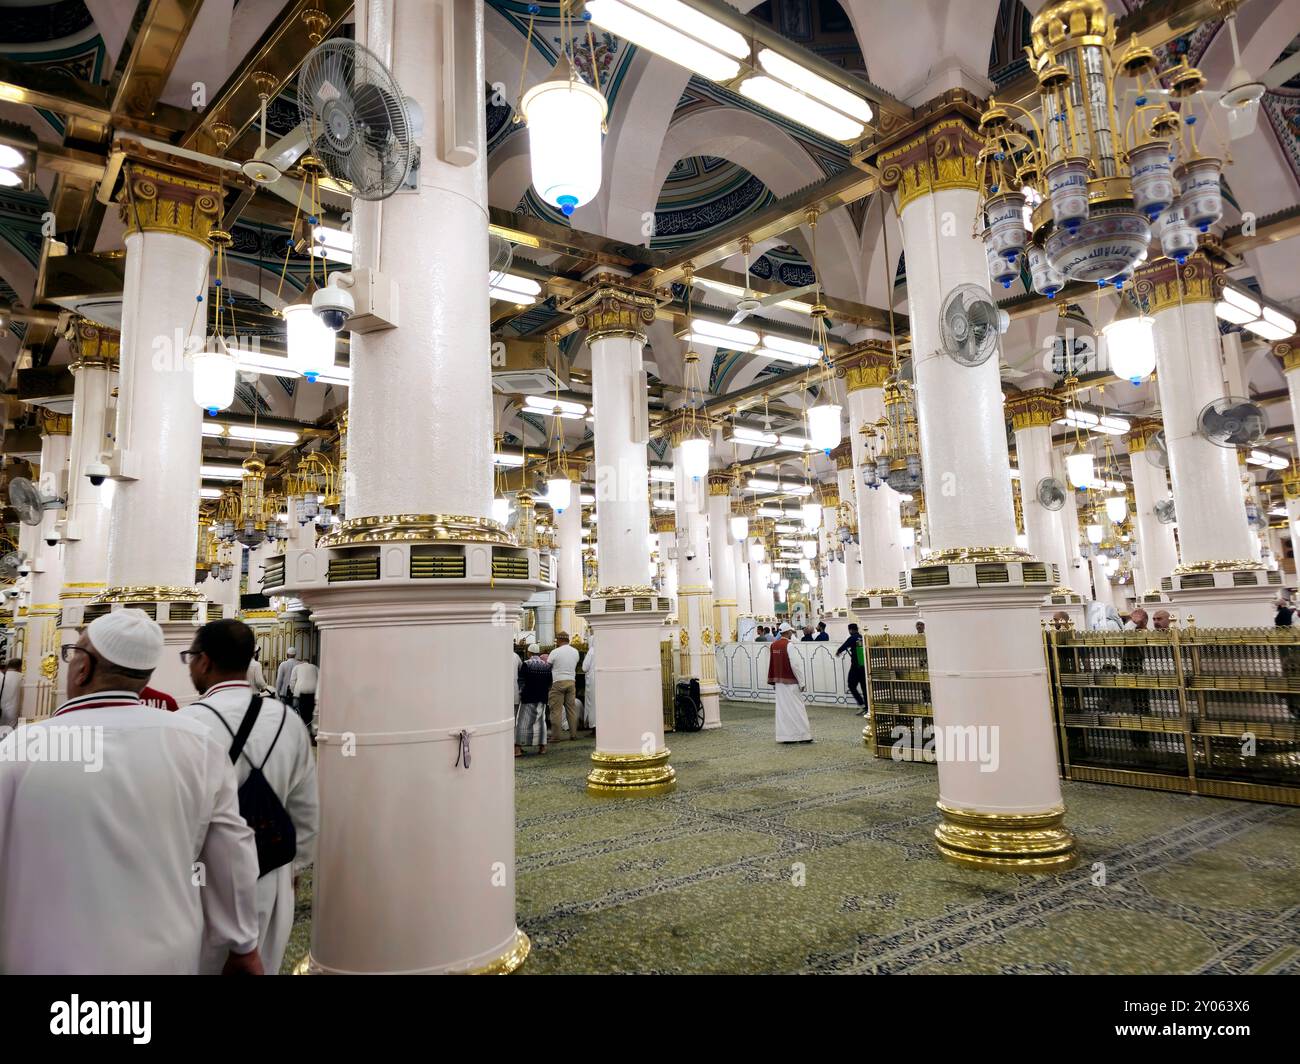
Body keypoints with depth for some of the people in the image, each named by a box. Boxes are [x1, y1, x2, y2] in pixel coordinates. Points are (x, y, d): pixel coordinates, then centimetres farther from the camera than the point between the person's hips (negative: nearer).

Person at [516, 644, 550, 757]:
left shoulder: (524, 665, -9)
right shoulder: (547, 666, 3)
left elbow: (520, 681, -4)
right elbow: (550, 684, 8)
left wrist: (521, 693, 10)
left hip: (527, 698, -4)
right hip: (542, 698, 4)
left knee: (522, 722, 1)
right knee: (541, 721, 13)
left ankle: (518, 748, -3)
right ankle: (542, 746, 13)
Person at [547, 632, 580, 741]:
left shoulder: (555, 652, -7)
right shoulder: (575, 652, 8)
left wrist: (545, 659, 19)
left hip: (558, 682, -5)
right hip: (572, 681, 5)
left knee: (555, 709, 0)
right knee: (572, 708, 9)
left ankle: (555, 735, -1)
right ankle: (573, 734, 10)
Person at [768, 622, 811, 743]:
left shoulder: (774, 645, 4)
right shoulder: (789, 645, -16)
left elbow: (771, 664, 10)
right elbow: (796, 664, -17)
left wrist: (773, 680, 17)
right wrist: (801, 682, -10)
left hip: (779, 681, 6)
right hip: (791, 682, -6)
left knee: (782, 708, 10)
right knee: (796, 708, 1)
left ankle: (784, 736, 12)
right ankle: (802, 735, 7)